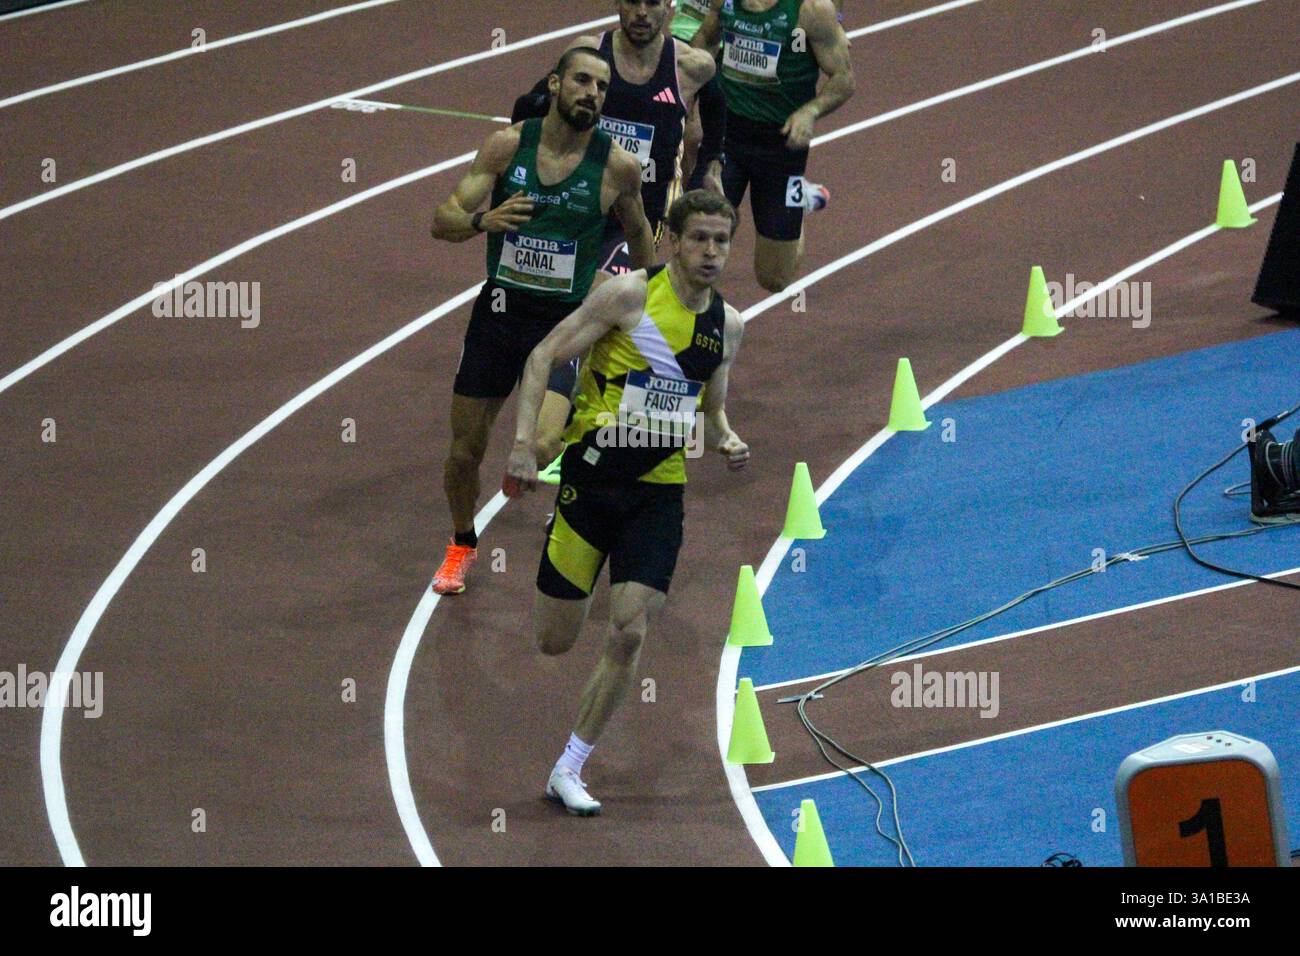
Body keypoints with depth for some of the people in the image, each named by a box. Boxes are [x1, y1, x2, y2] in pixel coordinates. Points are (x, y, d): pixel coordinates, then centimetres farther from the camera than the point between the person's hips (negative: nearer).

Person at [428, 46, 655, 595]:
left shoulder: (618, 166, -7)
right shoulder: (508, 145, -5)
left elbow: (638, 232, 12)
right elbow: (442, 221, -7)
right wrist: (482, 222, -28)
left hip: (567, 322, -2)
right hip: (500, 308, 2)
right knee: (466, 449, 6)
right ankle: (462, 544, 33)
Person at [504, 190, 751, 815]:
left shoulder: (728, 324, 7)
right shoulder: (630, 295, -9)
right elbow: (543, 357, -7)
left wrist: (726, 442, -2)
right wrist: (523, 442, -16)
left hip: (659, 492, 4)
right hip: (591, 476, -4)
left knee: (629, 634, -10)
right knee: (552, 642, 1)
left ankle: (568, 770, 3)